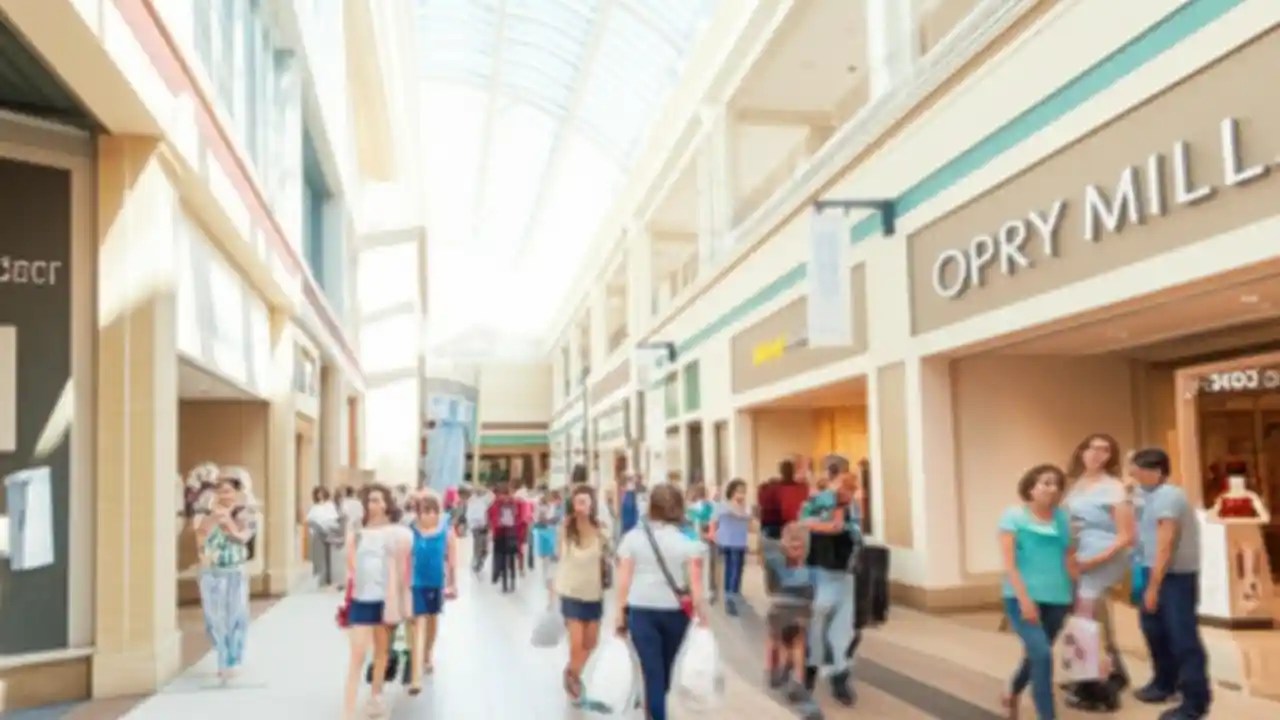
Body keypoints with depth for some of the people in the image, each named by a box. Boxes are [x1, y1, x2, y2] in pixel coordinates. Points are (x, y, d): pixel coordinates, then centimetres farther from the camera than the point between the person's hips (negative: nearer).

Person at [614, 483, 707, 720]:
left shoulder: (633, 537, -1)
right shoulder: (688, 540, -3)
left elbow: (624, 579, -3)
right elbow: (695, 583, -7)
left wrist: (620, 613, 3)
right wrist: (701, 615, -1)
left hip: (641, 610, -1)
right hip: (675, 610, 1)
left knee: (652, 669, 2)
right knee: (665, 666, 23)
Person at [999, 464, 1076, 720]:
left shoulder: (1063, 518, 6)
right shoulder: (1013, 516, -6)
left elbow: (1069, 558, 13)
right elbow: (1009, 564, -10)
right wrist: (1024, 599, -18)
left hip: (1056, 599, 5)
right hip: (1023, 598, -5)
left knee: (1035, 654, 17)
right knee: (1042, 655, -18)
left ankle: (1012, 694, 45)